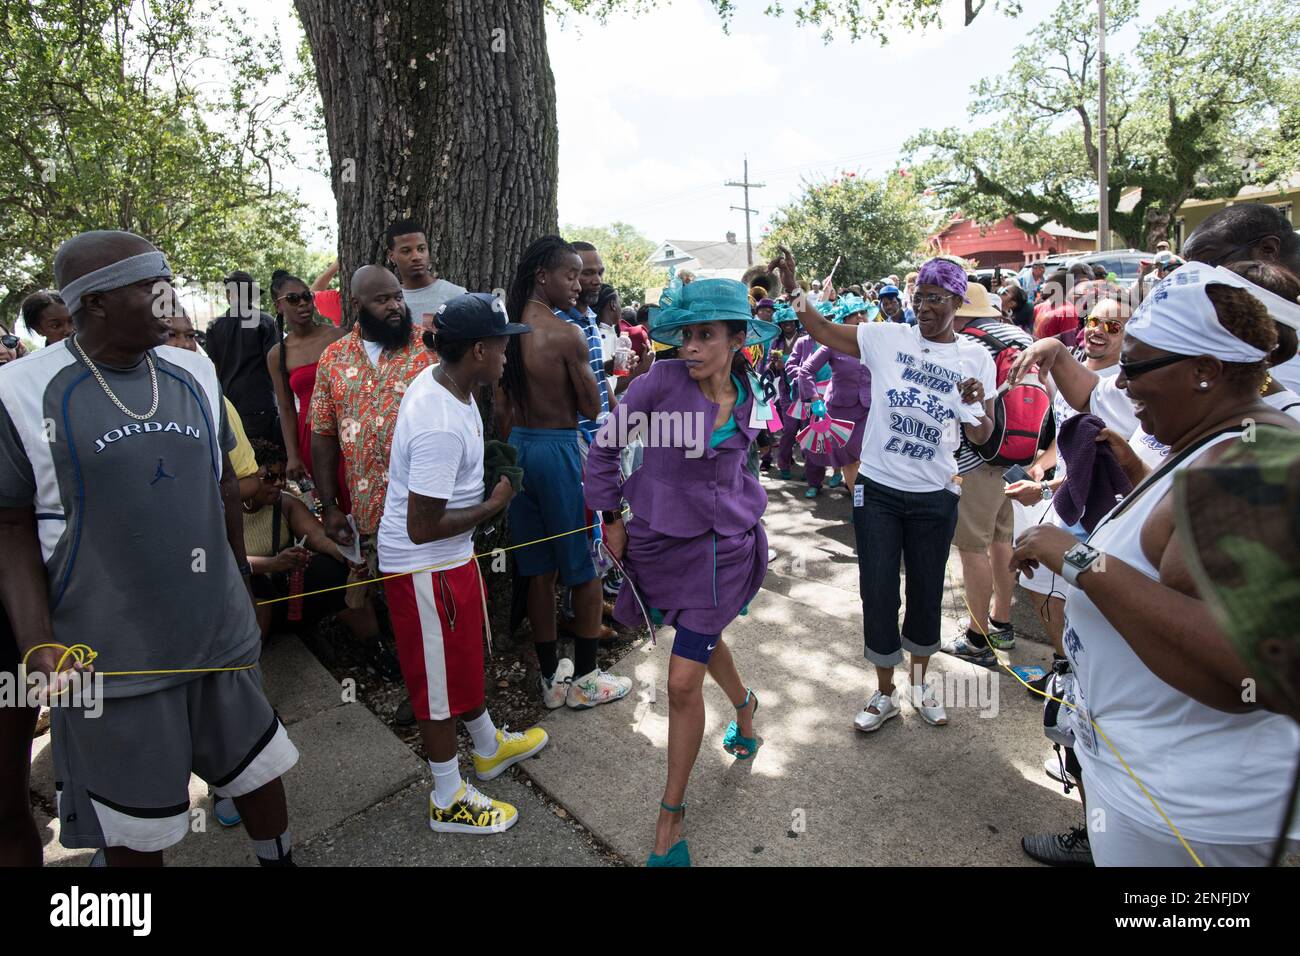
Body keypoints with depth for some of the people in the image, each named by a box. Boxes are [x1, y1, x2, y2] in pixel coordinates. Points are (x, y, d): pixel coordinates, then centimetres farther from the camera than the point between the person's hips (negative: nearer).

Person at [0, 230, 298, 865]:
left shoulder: (193, 373, 3)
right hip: (111, 660, -3)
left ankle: (278, 858, 44)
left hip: (221, 634, 4)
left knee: (259, 770, 19)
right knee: (136, 831, 13)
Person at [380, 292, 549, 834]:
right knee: (440, 677, 8)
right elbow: (422, 527, -29)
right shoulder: (442, 427, -32)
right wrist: (494, 505, -18)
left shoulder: (437, 379, -2)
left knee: (463, 656, 26)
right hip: (424, 568, -10)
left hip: (449, 556, 10)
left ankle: (489, 747, 49)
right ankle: (448, 800, 29)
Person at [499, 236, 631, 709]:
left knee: (539, 568, 13)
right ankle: (585, 678, 20)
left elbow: (503, 409, 8)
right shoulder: (567, 334, -15)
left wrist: (512, 451, 17)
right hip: (560, 448, -7)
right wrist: (576, 369, 4)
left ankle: (550, 677, 26)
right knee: (586, 567, 8)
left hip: (519, 447, 7)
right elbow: (592, 408, -11)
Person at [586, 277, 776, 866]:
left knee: (684, 681, -3)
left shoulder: (744, 392, -3)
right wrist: (611, 516, -1)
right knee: (701, 640, 25)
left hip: (722, 545, 0)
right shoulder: (661, 381, -14)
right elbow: (605, 446, -5)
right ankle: (744, 704, 60)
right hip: (660, 538, 1)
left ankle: (671, 814, 18)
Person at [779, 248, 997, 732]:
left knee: (926, 592, 14)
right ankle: (884, 693, 26)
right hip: (877, 489, -1)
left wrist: (977, 405, -19)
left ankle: (920, 681, 39)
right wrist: (793, 288, -19)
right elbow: (822, 330, -4)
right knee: (878, 591, 6)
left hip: (934, 494, 1)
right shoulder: (887, 338, -3)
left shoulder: (975, 357, 0)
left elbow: (980, 437, 2)